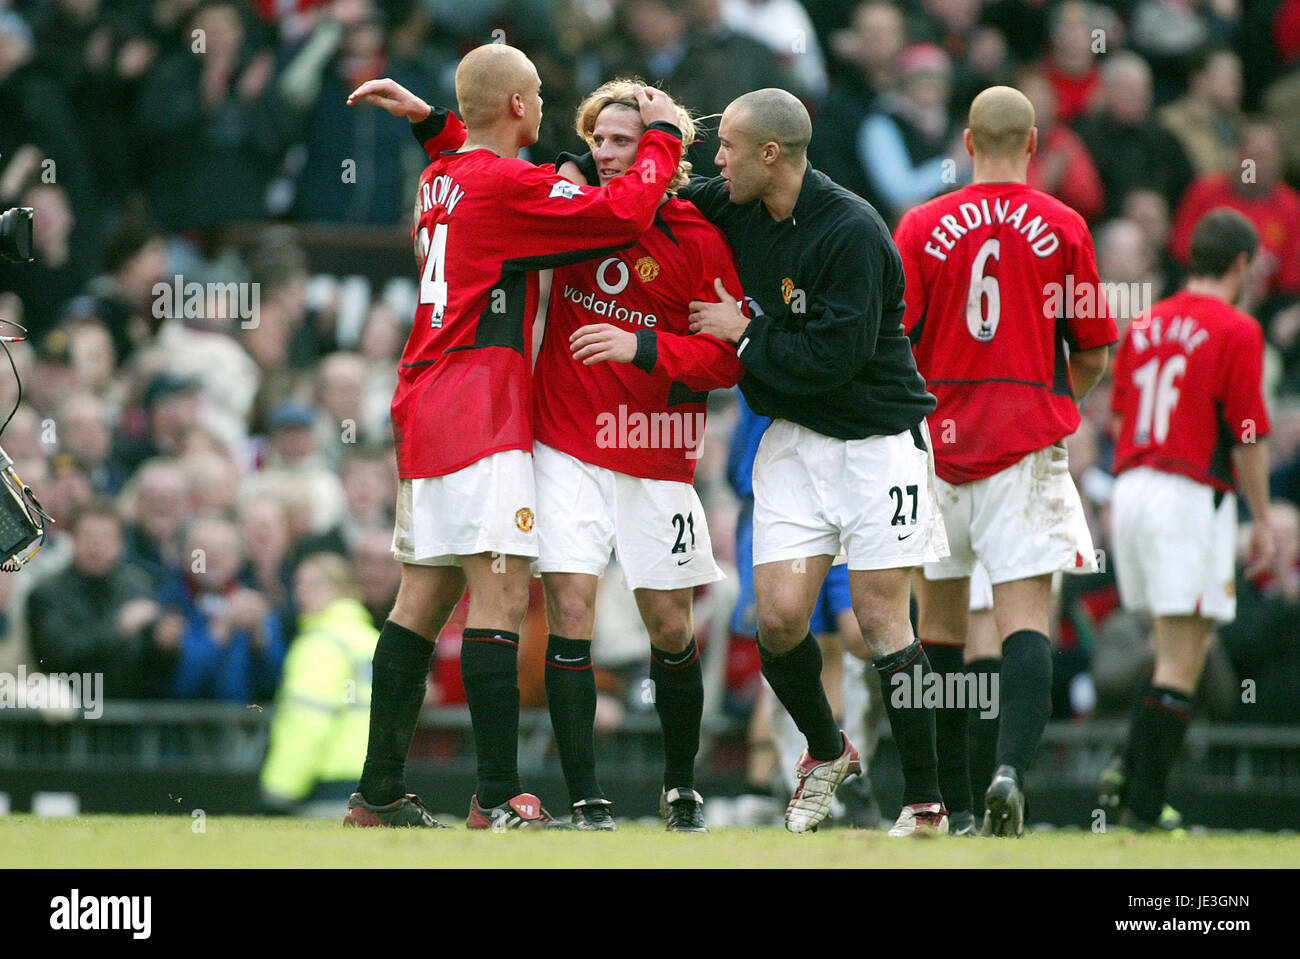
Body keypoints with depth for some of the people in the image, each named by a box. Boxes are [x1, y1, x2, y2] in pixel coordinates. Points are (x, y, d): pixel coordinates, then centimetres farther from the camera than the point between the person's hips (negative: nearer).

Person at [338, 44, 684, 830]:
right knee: (502, 596, -13)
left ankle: (381, 793, 14)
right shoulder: (507, 184, -11)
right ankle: (499, 800, -21)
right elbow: (623, 213, -14)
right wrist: (663, 135, -1)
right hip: (481, 418, -10)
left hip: (426, 411, 10)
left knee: (425, 599, 12)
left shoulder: (441, 179, 14)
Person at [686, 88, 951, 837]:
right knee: (780, 619, -6)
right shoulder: (737, 210, 1)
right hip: (794, 438, 6)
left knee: (882, 620, -6)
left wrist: (745, 333, -13)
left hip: (877, 438, -6)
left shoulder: (851, 230, -21)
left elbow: (835, 355, -25)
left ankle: (926, 803, 3)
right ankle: (827, 752, 21)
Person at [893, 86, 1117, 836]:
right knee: (1026, 615, -6)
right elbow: (1093, 358, 6)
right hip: (1029, 442, -1)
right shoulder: (1063, 227, 0)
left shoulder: (923, 227, 0)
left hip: (939, 442, 1)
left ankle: (952, 803, 14)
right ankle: (1011, 769, -29)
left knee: (939, 620, 12)